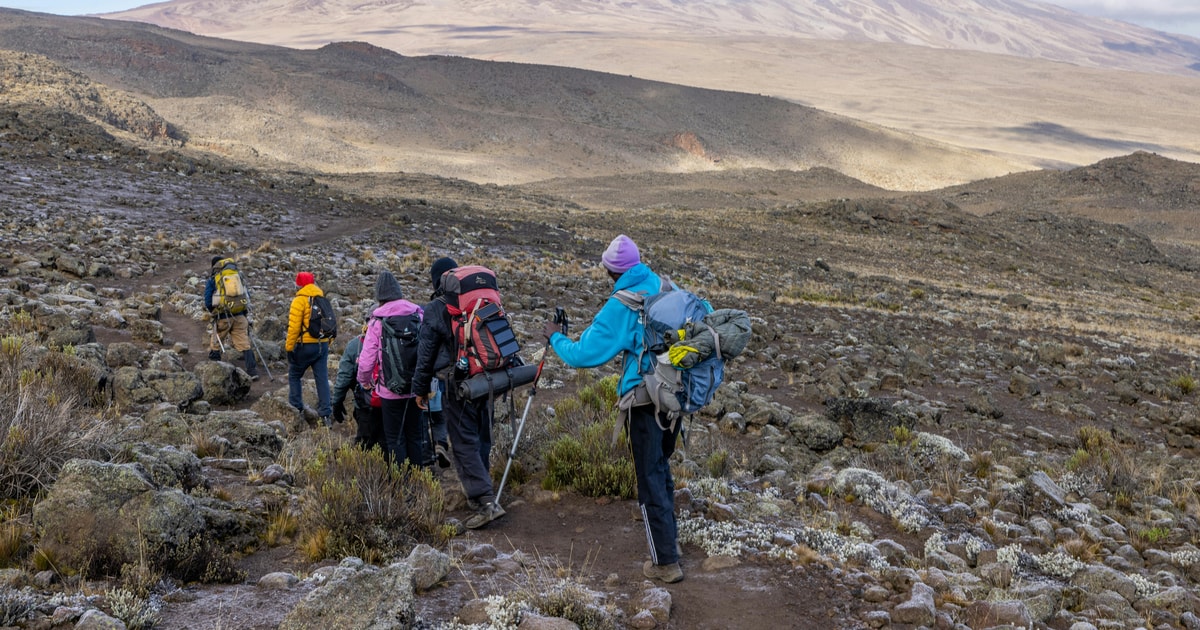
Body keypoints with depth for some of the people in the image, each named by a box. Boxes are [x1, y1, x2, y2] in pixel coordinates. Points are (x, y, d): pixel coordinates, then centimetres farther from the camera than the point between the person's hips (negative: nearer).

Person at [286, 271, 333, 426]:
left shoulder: (299, 300, -9)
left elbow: (294, 327, -14)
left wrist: (289, 347, -9)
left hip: (305, 345, -5)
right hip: (322, 345, 5)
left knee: (294, 376, 12)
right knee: (322, 379, 5)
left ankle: (297, 409, 9)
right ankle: (325, 415, 3)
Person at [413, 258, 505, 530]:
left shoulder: (435, 311, -9)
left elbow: (426, 355, -6)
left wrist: (421, 389, 5)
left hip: (459, 387, -6)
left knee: (464, 444, -3)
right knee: (481, 440, 17)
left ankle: (486, 502, -14)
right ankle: (477, 494, 29)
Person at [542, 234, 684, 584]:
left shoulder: (620, 305, -14)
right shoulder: (666, 289, 3)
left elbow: (583, 355, -14)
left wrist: (556, 338, 6)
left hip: (646, 400, -6)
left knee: (650, 479, 2)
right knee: (661, 466, 23)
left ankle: (666, 562, 5)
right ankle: (669, 537, 34)